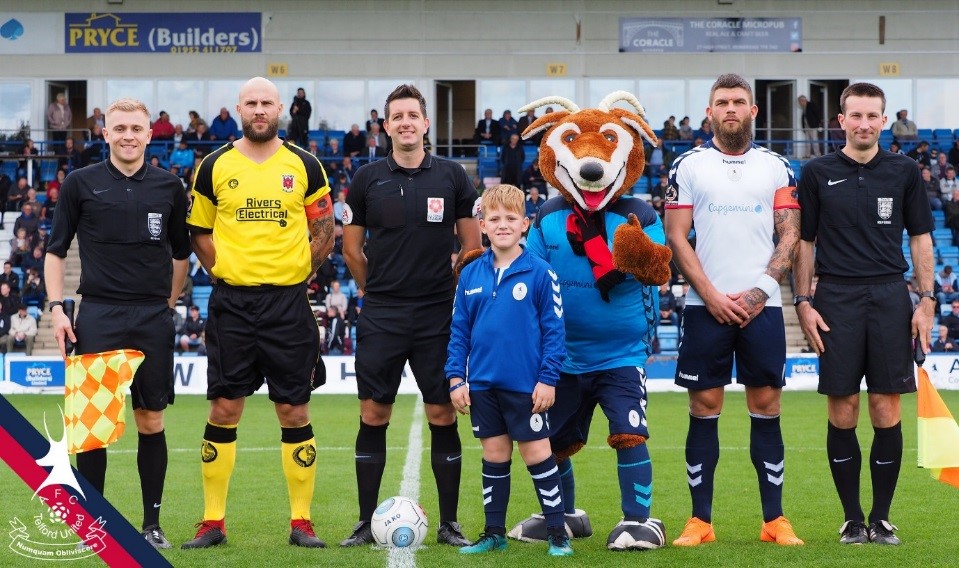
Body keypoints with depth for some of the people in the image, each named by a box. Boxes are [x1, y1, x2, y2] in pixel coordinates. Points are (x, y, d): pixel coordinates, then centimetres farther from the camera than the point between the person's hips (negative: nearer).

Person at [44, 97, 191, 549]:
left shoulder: (169, 187, 8)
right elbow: (56, 250, 7)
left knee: (151, 420, 3)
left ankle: (152, 524, 10)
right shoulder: (81, 184, 3)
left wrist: (167, 304, 12)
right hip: (97, 317, -1)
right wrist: (56, 307, -2)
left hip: (153, 320, 1)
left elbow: (181, 253, 18)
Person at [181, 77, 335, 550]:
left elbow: (323, 231, 10)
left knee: (294, 410, 2)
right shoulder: (214, 167, 4)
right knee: (224, 409, 1)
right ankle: (213, 522, 8)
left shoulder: (304, 166, 3)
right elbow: (198, 231, 12)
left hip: (289, 302, 0)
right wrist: (223, 269, 1)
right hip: (231, 302, 0)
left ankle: (301, 522, 9)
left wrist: (297, 272, 1)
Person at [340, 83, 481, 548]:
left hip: (438, 317, 0)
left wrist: (450, 291, 8)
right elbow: (351, 249, 12)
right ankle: (366, 523, 8)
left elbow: (472, 245, 9)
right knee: (373, 415, 1)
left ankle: (449, 523, 8)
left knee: (443, 415, 1)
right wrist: (380, 289, 12)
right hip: (381, 317, 0)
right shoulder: (367, 179, 3)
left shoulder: (452, 177, 2)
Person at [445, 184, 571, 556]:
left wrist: (548, 379, -9)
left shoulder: (540, 273, -7)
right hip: (482, 384, 4)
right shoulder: (470, 275, 4)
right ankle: (494, 533, 20)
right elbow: (459, 331, 9)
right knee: (494, 456, 12)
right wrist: (455, 378, 3)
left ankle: (557, 533, 9)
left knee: (537, 454, 1)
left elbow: (554, 330, -5)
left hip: (526, 385, -4)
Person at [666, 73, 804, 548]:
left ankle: (774, 520, 5)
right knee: (704, 409, 0)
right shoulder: (688, 167, 5)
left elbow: (790, 235, 6)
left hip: (762, 307, 1)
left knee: (766, 407, 1)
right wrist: (712, 297, -8)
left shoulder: (776, 169, 9)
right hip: (705, 307, -1)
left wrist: (760, 290, -8)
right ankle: (700, 521, 5)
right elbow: (676, 237, 1)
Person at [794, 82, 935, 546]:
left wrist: (927, 300, 2)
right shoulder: (818, 173, 5)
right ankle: (852, 518, 9)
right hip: (836, 299, 0)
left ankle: (881, 518, 7)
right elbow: (804, 241, 8)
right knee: (842, 414, 0)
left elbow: (920, 237, 10)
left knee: (887, 413, -1)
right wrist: (803, 302, 0)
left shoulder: (903, 172, 7)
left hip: (890, 298, 0)